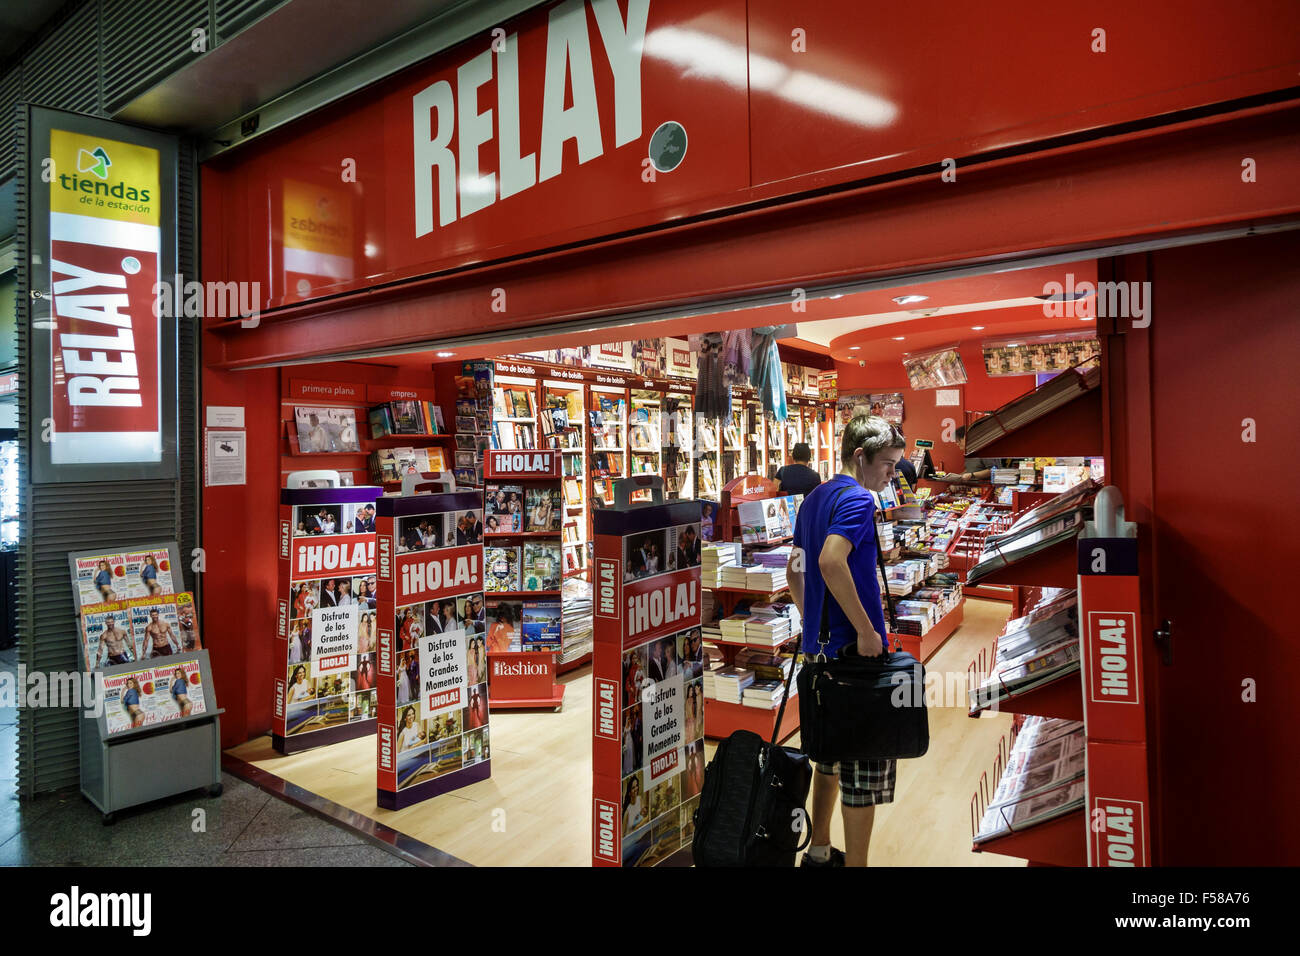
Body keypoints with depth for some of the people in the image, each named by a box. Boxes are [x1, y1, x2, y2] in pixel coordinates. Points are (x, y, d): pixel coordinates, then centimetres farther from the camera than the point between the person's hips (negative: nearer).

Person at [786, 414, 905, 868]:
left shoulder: (815, 497, 14)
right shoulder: (857, 499, -14)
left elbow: (794, 570, 20)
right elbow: (831, 562, -31)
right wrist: (866, 630, -23)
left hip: (820, 645, 9)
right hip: (854, 648, -9)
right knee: (864, 767, 1)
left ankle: (819, 852, 33)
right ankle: (854, 862, 10)